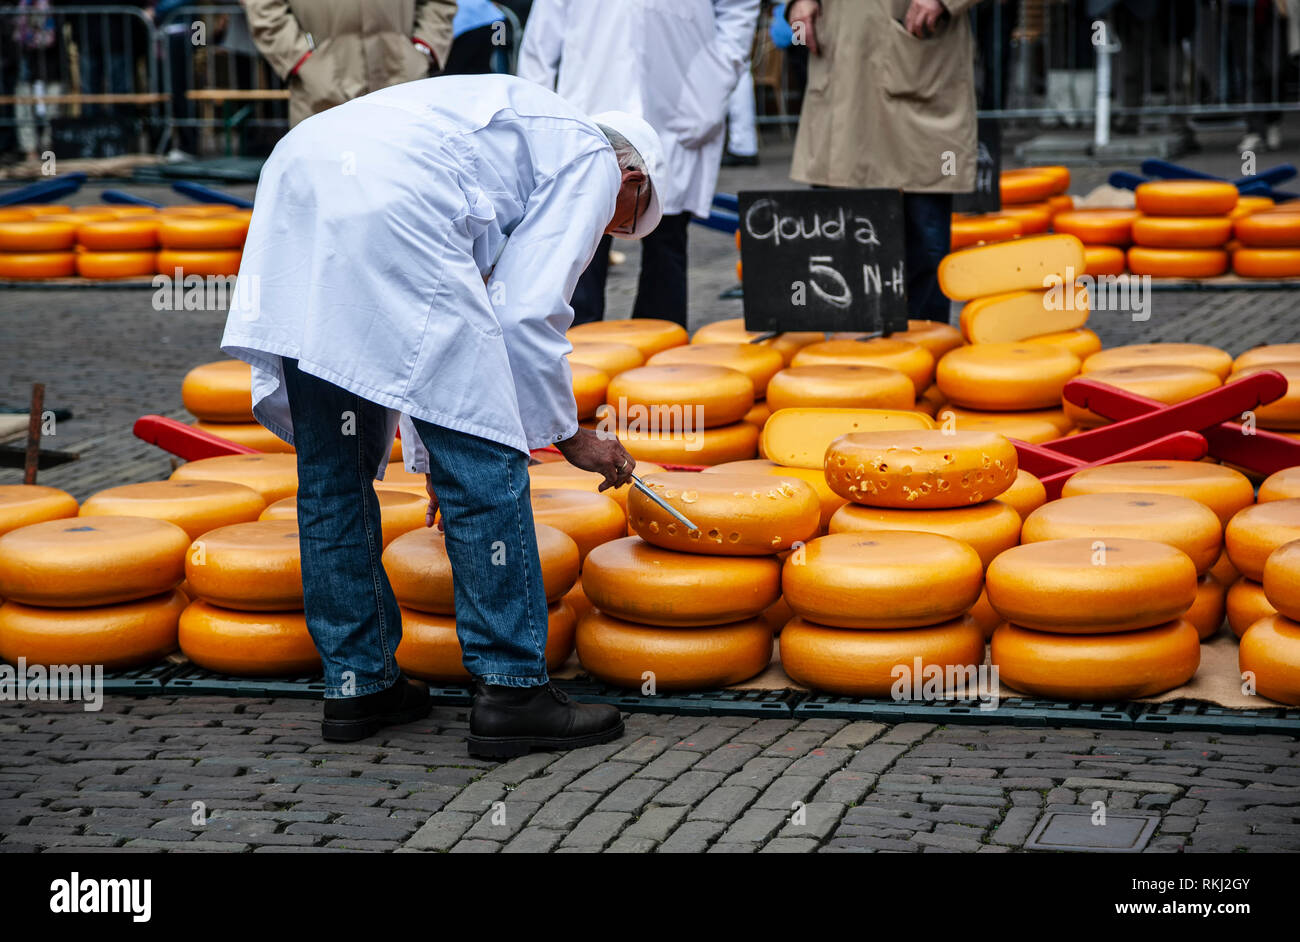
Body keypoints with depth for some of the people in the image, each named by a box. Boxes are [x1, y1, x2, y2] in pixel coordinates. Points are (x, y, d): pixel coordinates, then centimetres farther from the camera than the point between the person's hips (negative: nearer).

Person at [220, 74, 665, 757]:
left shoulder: (506, 126, 38)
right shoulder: (594, 159, 15)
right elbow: (527, 314, 2)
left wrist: (431, 453, 41)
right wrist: (567, 434, 16)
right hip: (389, 212, -9)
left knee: (333, 470, 17)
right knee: (485, 462, 0)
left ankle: (356, 682, 25)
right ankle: (511, 691, 5)